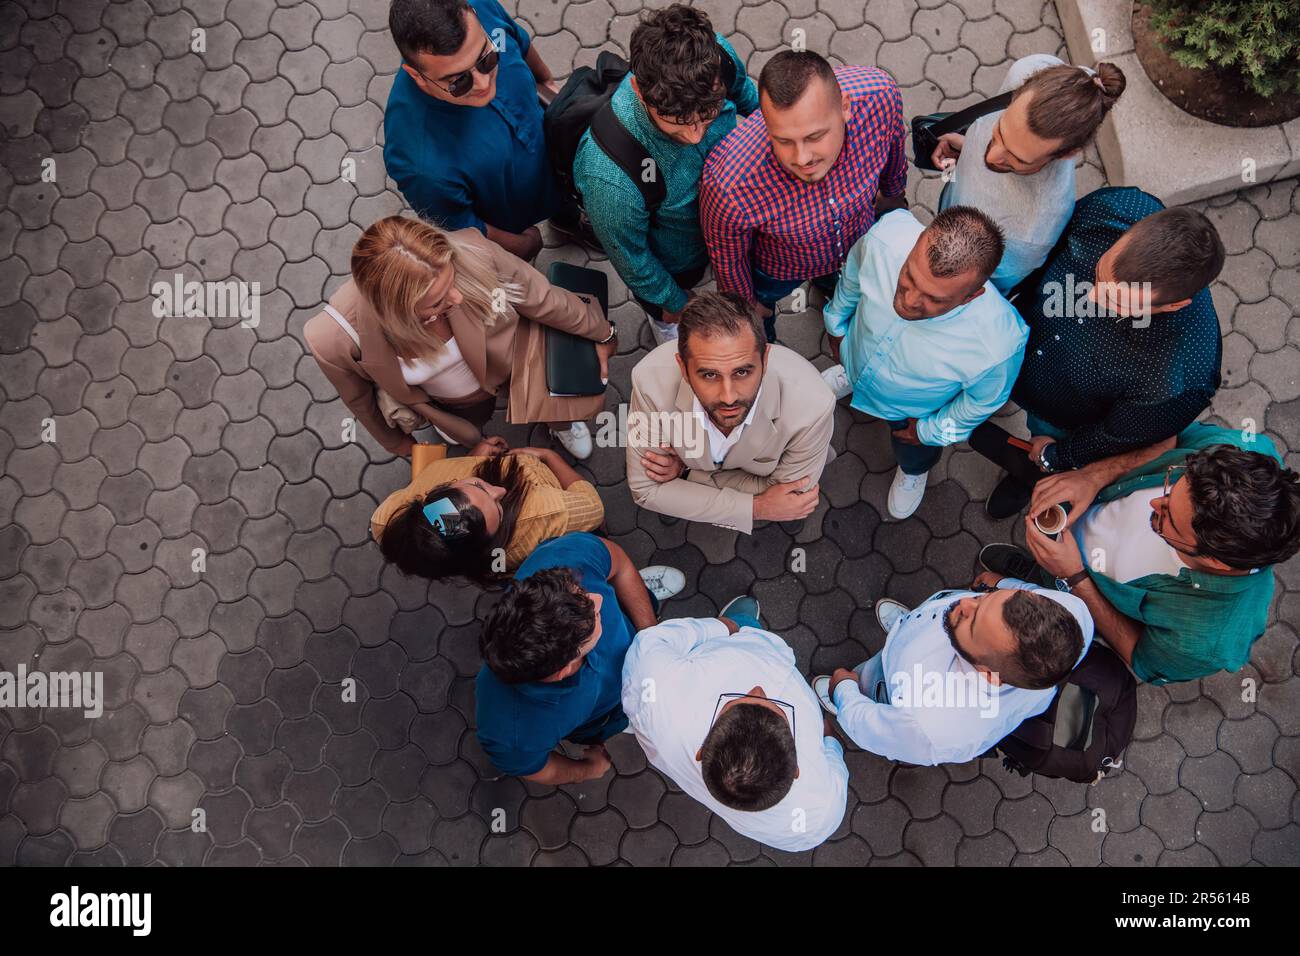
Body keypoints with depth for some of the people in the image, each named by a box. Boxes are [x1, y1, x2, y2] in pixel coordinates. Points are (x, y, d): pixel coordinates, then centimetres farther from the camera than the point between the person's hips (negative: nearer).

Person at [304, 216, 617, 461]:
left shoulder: (471, 252, -41)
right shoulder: (333, 339, -39)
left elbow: (542, 298, -19)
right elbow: (359, 398, -13)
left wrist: (601, 334, -1)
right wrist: (399, 444, 6)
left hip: (513, 354, 0)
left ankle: (560, 422, 25)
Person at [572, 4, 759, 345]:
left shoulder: (717, 55, -36)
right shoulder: (612, 177, -50)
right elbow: (629, 256, -26)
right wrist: (675, 303, -9)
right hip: (674, 258, -3)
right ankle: (662, 320, 68)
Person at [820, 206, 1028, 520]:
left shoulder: (999, 345, -48)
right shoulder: (887, 234, -43)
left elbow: (984, 399, -21)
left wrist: (932, 431, -4)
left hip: (912, 409, -1)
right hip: (858, 359, 1)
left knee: (913, 457, 33)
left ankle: (914, 472, 70)